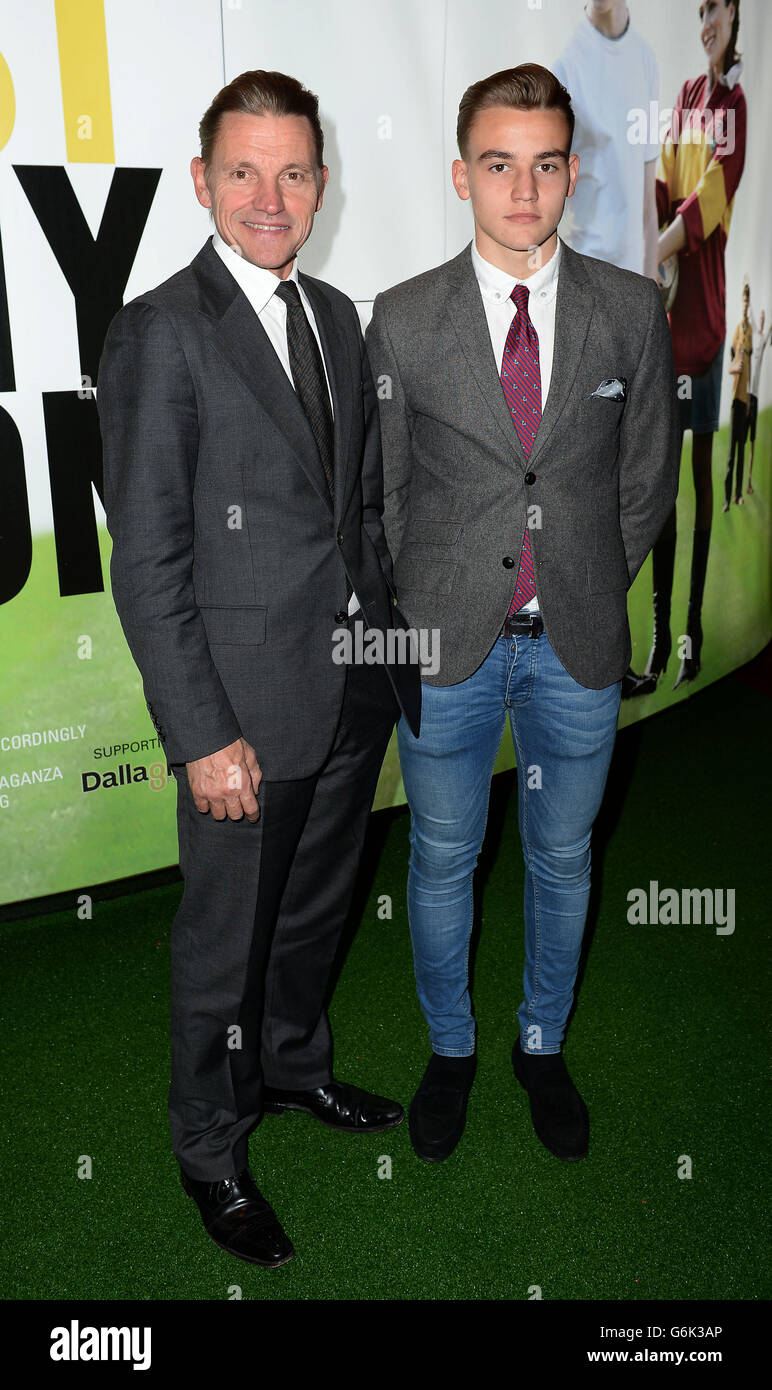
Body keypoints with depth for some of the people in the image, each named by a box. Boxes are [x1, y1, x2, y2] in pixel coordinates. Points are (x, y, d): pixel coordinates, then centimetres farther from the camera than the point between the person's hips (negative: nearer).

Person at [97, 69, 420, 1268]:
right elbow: (147, 561, -16)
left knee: (315, 908, 24)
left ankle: (294, 1065, 49)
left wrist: (393, 641, 10)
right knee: (226, 942, 11)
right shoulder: (161, 332, -13)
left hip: (358, 686, 7)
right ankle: (210, 1148, 34)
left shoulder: (335, 315, 9)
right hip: (251, 704, -6)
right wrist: (202, 736, -18)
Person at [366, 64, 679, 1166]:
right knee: (442, 861, 13)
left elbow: (648, 480, 7)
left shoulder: (632, 310, -1)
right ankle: (450, 1049, 38)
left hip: (579, 646, 1)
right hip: (447, 643, -1)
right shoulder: (401, 319, -4)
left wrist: (589, 589, 4)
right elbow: (383, 489, 3)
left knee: (563, 860, 16)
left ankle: (543, 1045, 40)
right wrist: (428, 600, 2)